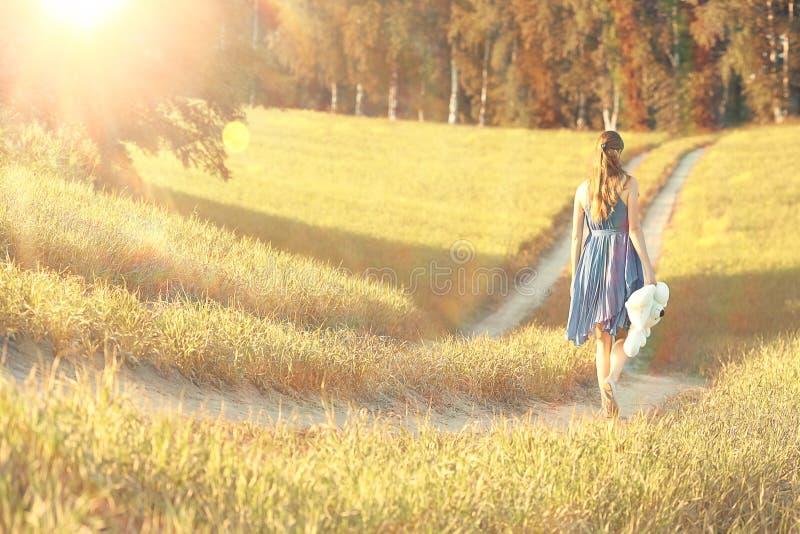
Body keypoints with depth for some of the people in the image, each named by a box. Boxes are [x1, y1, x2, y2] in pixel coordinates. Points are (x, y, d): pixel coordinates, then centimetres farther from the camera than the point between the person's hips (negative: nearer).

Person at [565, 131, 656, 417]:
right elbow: (634, 229, -11)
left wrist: (574, 277, 13)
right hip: (623, 259, -3)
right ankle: (610, 379, -17)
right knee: (628, 331, 10)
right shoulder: (628, 183, -6)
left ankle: (608, 406, 11)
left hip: (592, 262, 3)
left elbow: (576, 236, 6)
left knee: (602, 338, 11)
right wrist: (648, 268, -7)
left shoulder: (583, 189, 4)